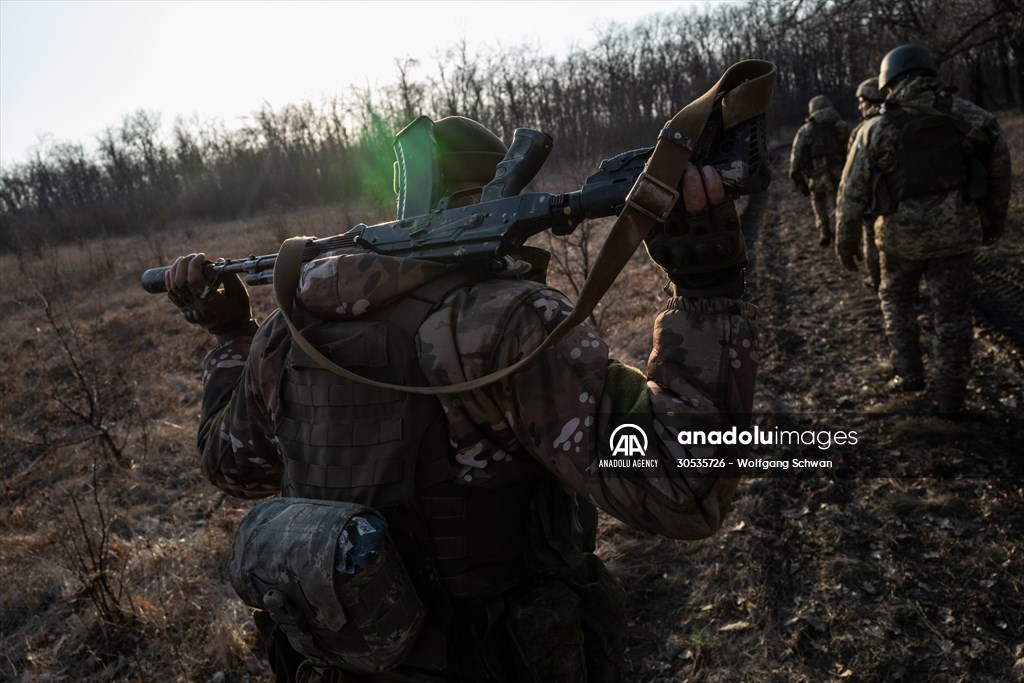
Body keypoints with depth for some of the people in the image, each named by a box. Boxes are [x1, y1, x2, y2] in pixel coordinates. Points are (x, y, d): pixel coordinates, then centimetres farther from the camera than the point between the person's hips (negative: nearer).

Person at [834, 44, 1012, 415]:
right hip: (956, 231, 1)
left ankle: (909, 372, 18)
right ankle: (951, 396, 16)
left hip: (902, 233, -1)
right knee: (952, 311, 9)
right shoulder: (968, 116, 0)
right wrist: (995, 220, 18)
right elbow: (999, 167, 6)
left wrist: (845, 242, 8)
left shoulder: (875, 130, -4)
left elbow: (852, 193, -3)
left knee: (896, 297, 23)